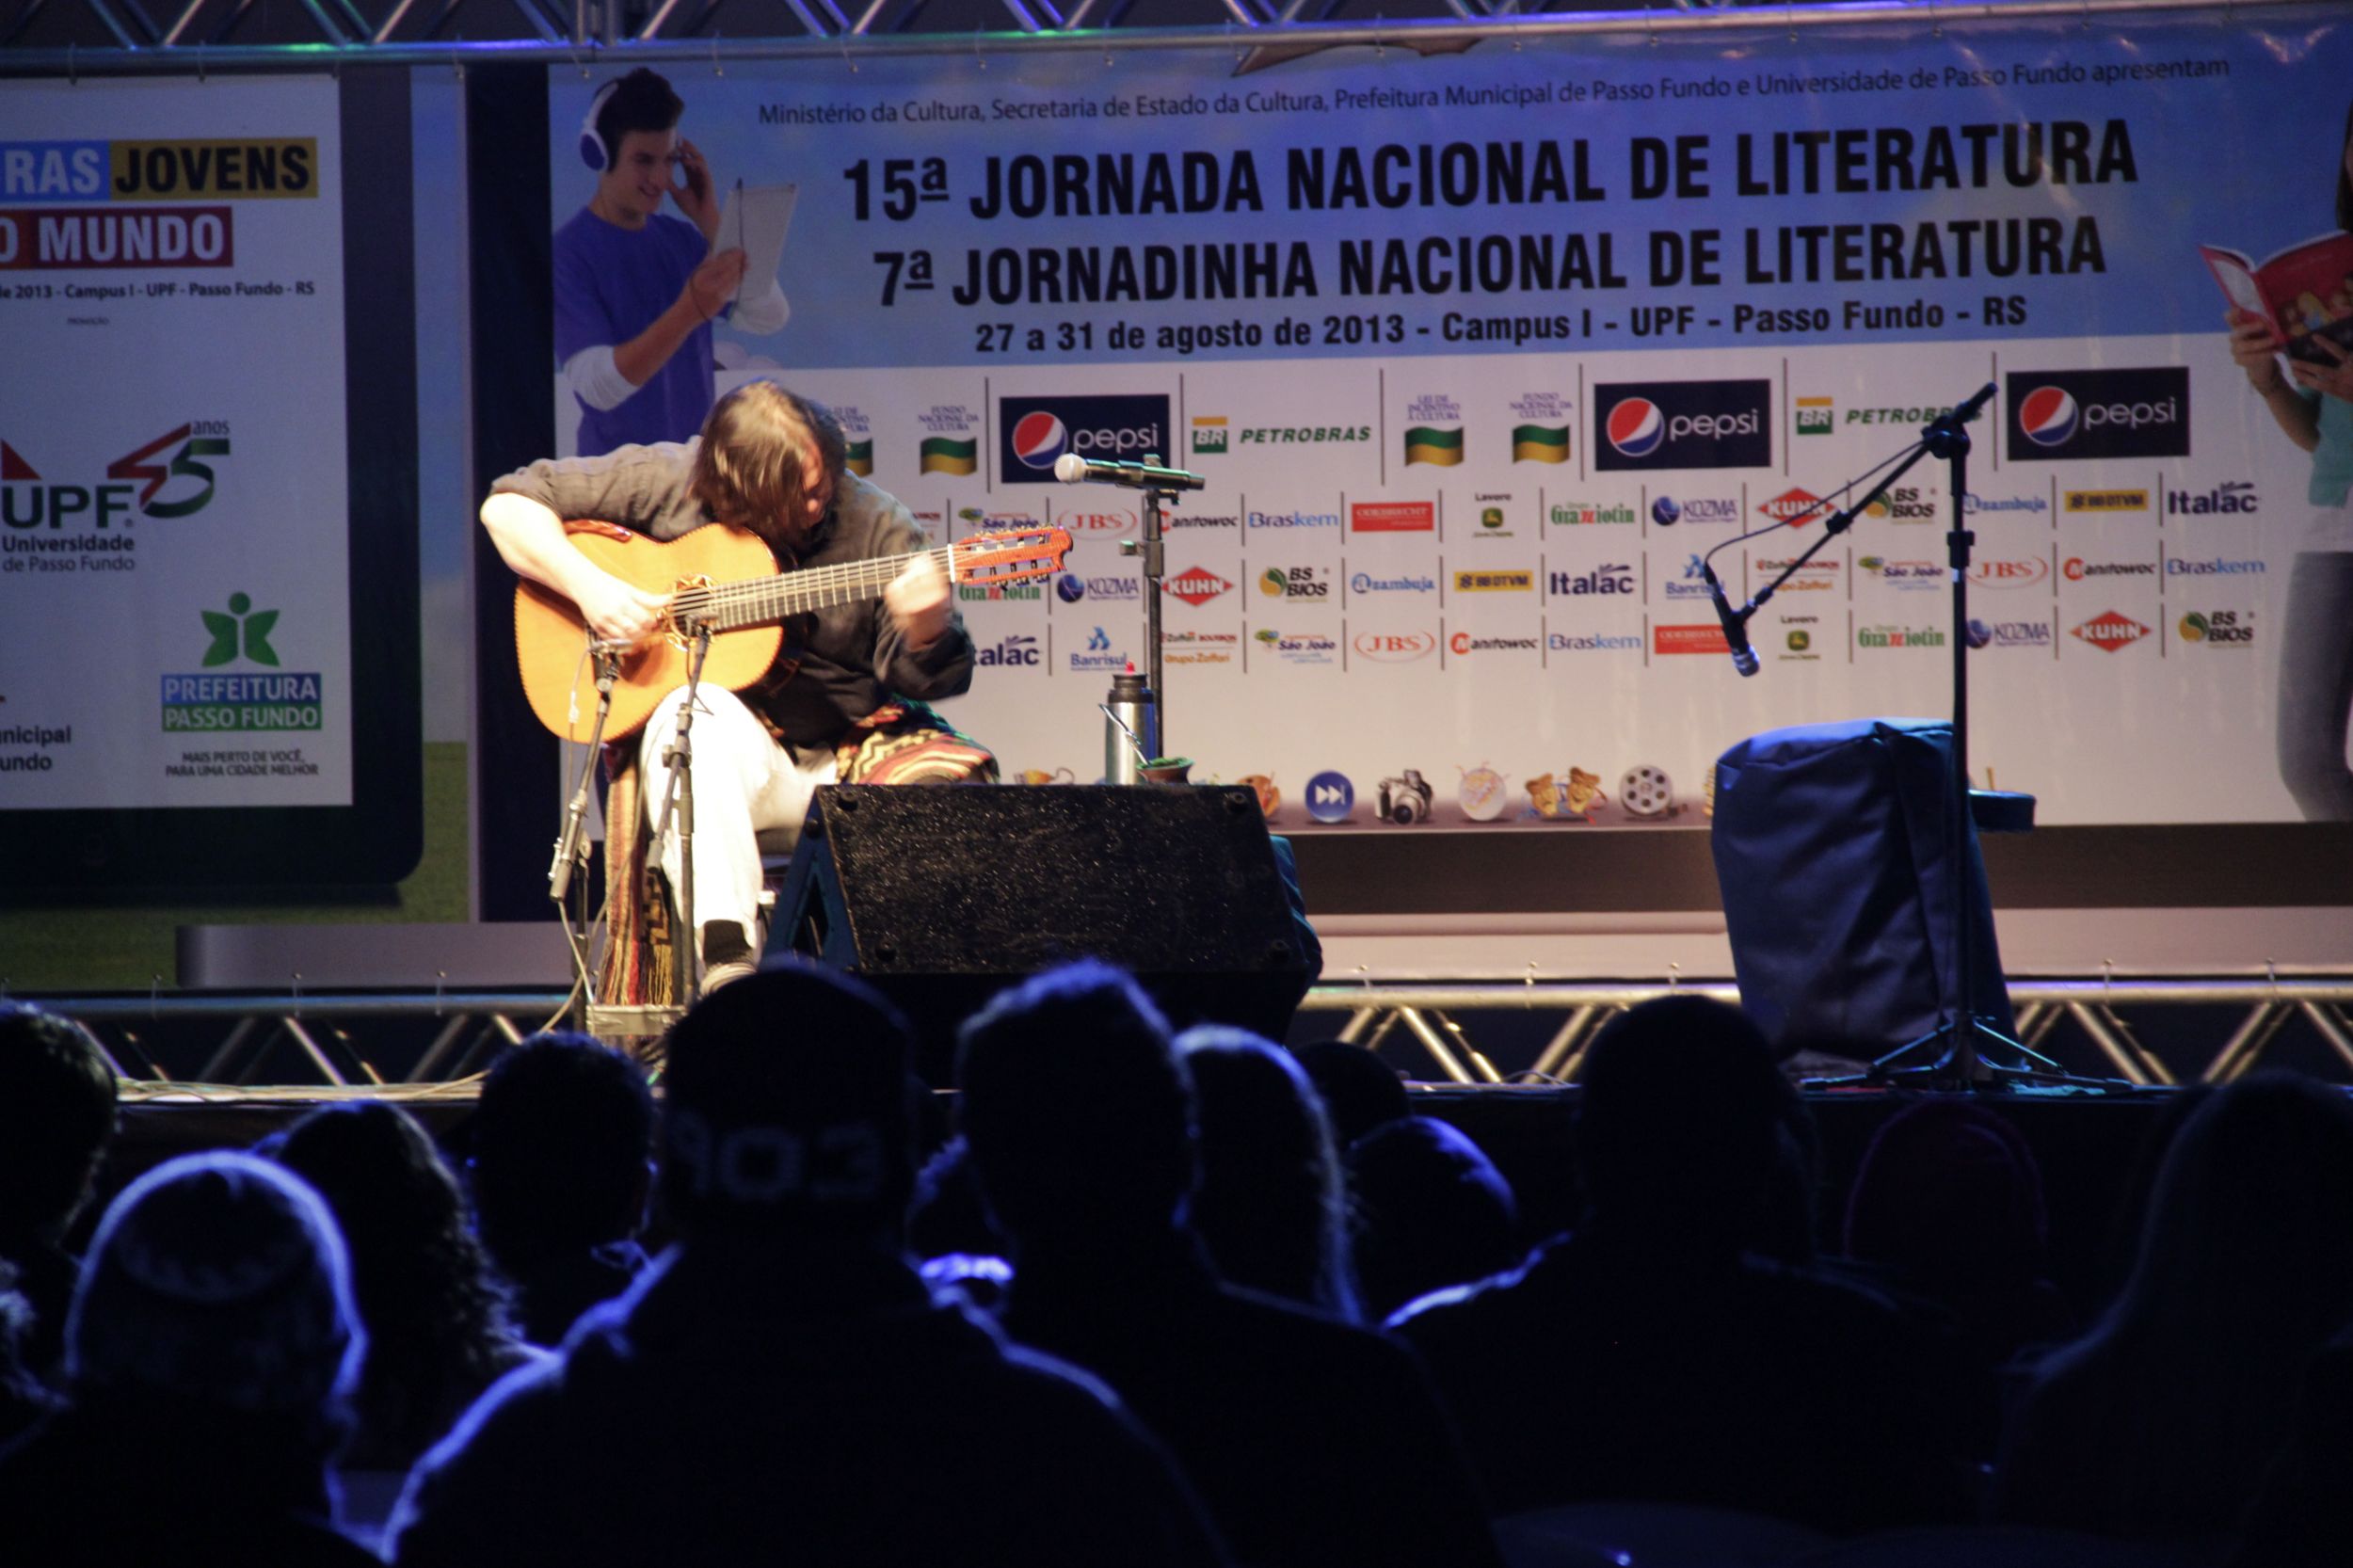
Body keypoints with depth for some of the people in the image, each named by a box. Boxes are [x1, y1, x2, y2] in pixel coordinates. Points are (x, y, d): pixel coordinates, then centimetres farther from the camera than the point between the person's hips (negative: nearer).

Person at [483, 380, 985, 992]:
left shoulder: (872, 525, -2)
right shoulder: (667, 482, -2)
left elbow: (934, 678, -2)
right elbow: (508, 506, 1)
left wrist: (926, 631, -26)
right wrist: (587, 586, -14)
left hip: (848, 753, 1)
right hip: (736, 745, -1)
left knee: (953, 784, -29)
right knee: (695, 712, -36)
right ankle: (725, 955, -47)